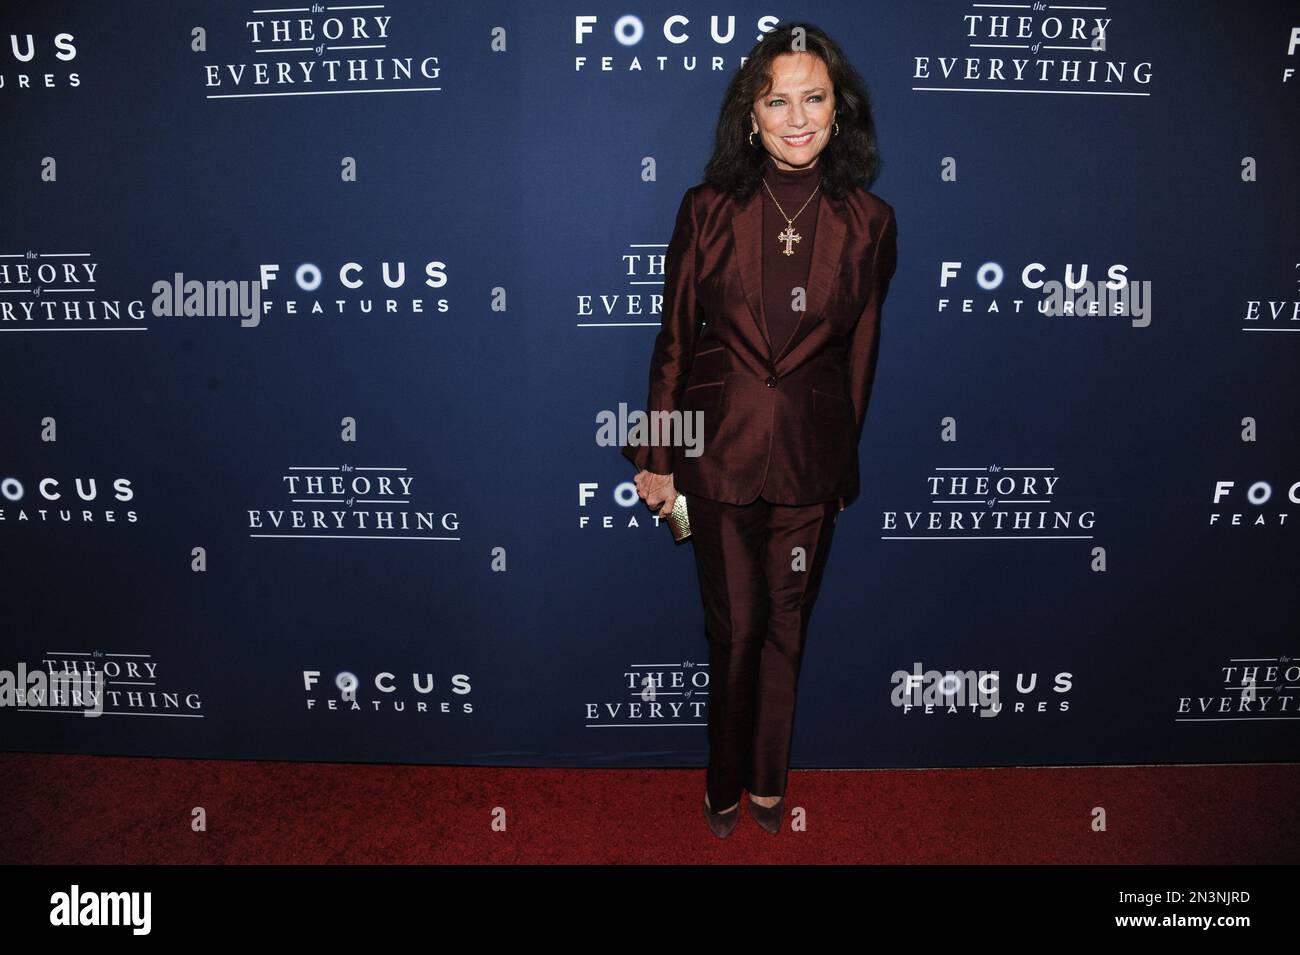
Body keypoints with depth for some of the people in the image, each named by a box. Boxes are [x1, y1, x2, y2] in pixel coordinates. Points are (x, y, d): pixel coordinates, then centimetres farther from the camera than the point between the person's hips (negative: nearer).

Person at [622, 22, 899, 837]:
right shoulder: (709, 210, -3)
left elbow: (861, 357, 6)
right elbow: (675, 340, 0)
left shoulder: (868, 222, 0)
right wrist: (657, 456, 1)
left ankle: (766, 781, 35)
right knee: (733, 627, 8)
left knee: (786, 625, 14)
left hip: (811, 457, 1)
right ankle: (726, 782, 31)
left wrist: (844, 460, 11)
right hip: (720, 449, -1)